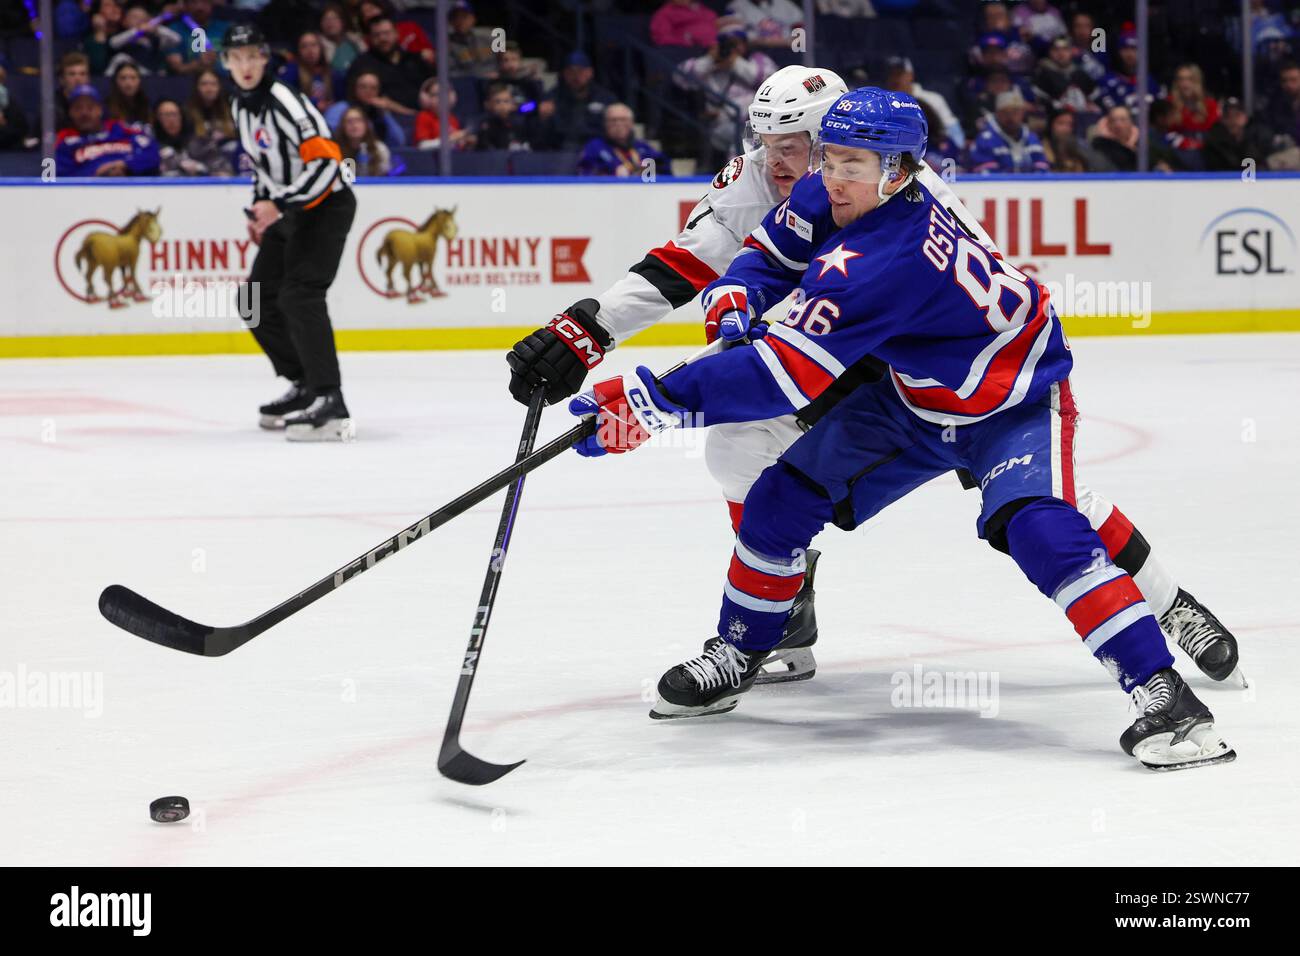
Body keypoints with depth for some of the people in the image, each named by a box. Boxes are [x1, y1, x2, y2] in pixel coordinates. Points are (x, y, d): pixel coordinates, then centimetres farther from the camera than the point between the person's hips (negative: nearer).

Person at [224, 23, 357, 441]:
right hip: (290, 211, 10)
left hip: (327, 206, -10)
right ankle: (305, 385, 23)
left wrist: (278, 205, -28)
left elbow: (325, 163, -27)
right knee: (257, 298, 10)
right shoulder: (240, 106, 8)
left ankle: (330, 404, -30)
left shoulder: (285, 102, -21)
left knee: (298, 295, -24)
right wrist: (260, 210, 13)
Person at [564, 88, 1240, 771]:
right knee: (783, 496, 3)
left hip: (1012, 404, -9)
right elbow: (772, 250, 7)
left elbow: (785, 374, -42)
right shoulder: (828, 197, -14)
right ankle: (736, 657, 23)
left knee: (1038, 527, -32)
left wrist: (653, 399, -45)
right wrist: (734, 296, -16)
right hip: (911, 395, 9)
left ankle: (1160, 691, -28)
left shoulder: (885, 263, -38)